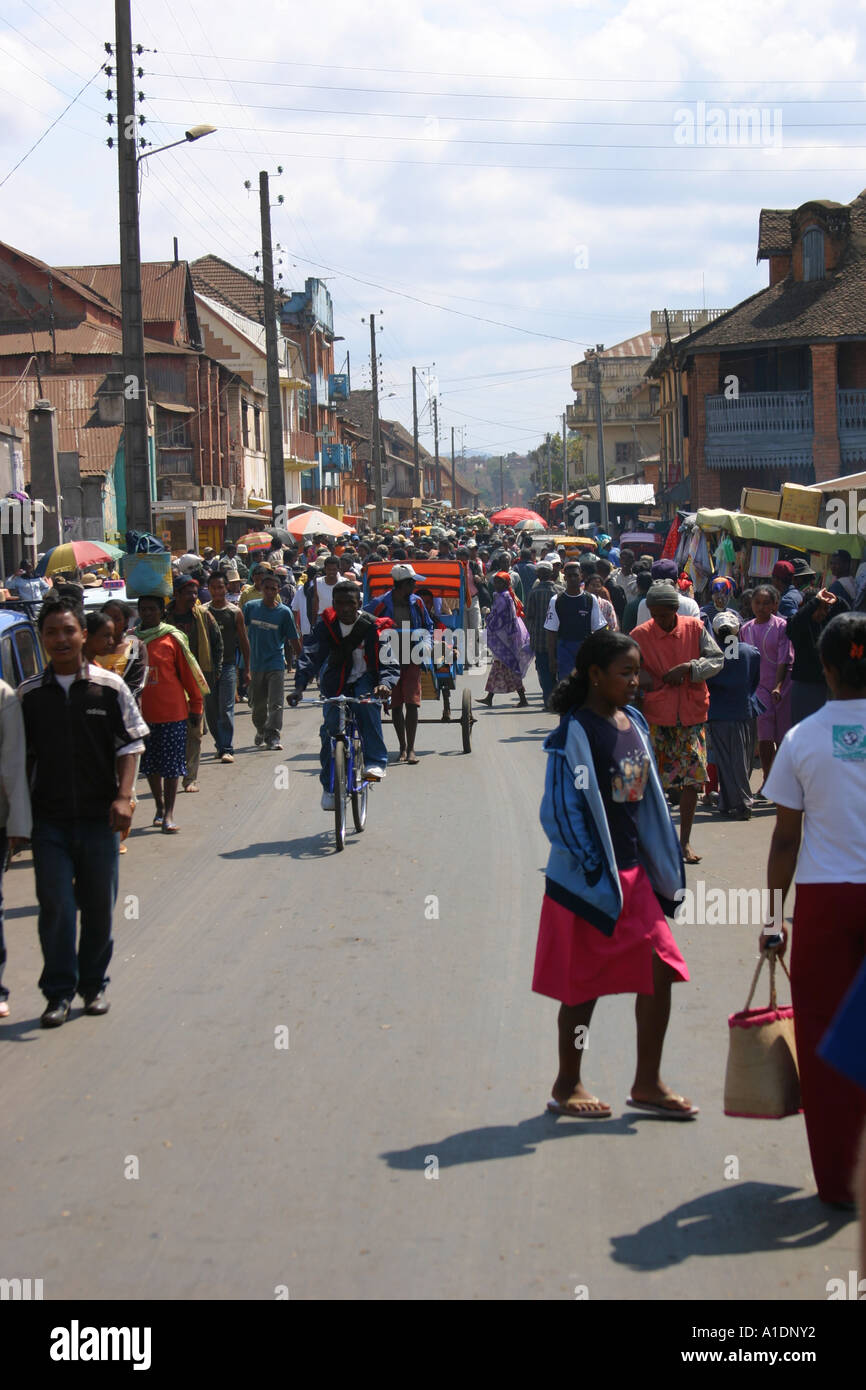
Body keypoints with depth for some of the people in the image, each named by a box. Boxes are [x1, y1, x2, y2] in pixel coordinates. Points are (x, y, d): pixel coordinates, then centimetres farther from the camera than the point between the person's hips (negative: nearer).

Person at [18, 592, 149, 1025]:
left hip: (98, 816, 0)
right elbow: (22, 756, 8)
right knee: (55, 905, -5)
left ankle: (93, 984, 24)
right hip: (49, 819, 0)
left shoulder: (109, 687, -1)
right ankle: (58, 992, 6)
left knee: (99, 906, 8)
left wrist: (123, 797, -10)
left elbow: (129, 745, 2)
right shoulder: (29, 694, 2)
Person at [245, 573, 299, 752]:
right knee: (257, 705, 13)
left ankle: (273, 737, -13)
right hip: (255, 663, 2)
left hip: (276, 664, -2)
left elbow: (293, 640, 2)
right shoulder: (251, 607, 1)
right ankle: (261, 731, 36)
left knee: (275, 704, -12)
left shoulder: (284, 612, -3)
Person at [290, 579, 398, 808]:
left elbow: (388, 662, -22)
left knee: (367, 703, -35)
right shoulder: (326, 625, -9)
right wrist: (300, 685, -36)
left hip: (365, 679, -2)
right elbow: (310, 655, -19)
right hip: (336, 683, 2)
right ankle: (329, 786, 7)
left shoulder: (373, 627, -14)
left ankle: (375, 762, -31)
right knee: (331, 727, -12)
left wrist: (385, 683, -45)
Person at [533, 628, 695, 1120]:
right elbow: (562, 810, -16)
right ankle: (567, 1085, 21)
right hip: (589, 877, -7)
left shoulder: (634, 723, 8)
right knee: (584, 984, 4)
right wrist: (594, 871, -17)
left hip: (633, 871, 7)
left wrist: (663, 865, 15)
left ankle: (648, 1083, 14)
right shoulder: (575, 732, -15)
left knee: (660, 968, 2)